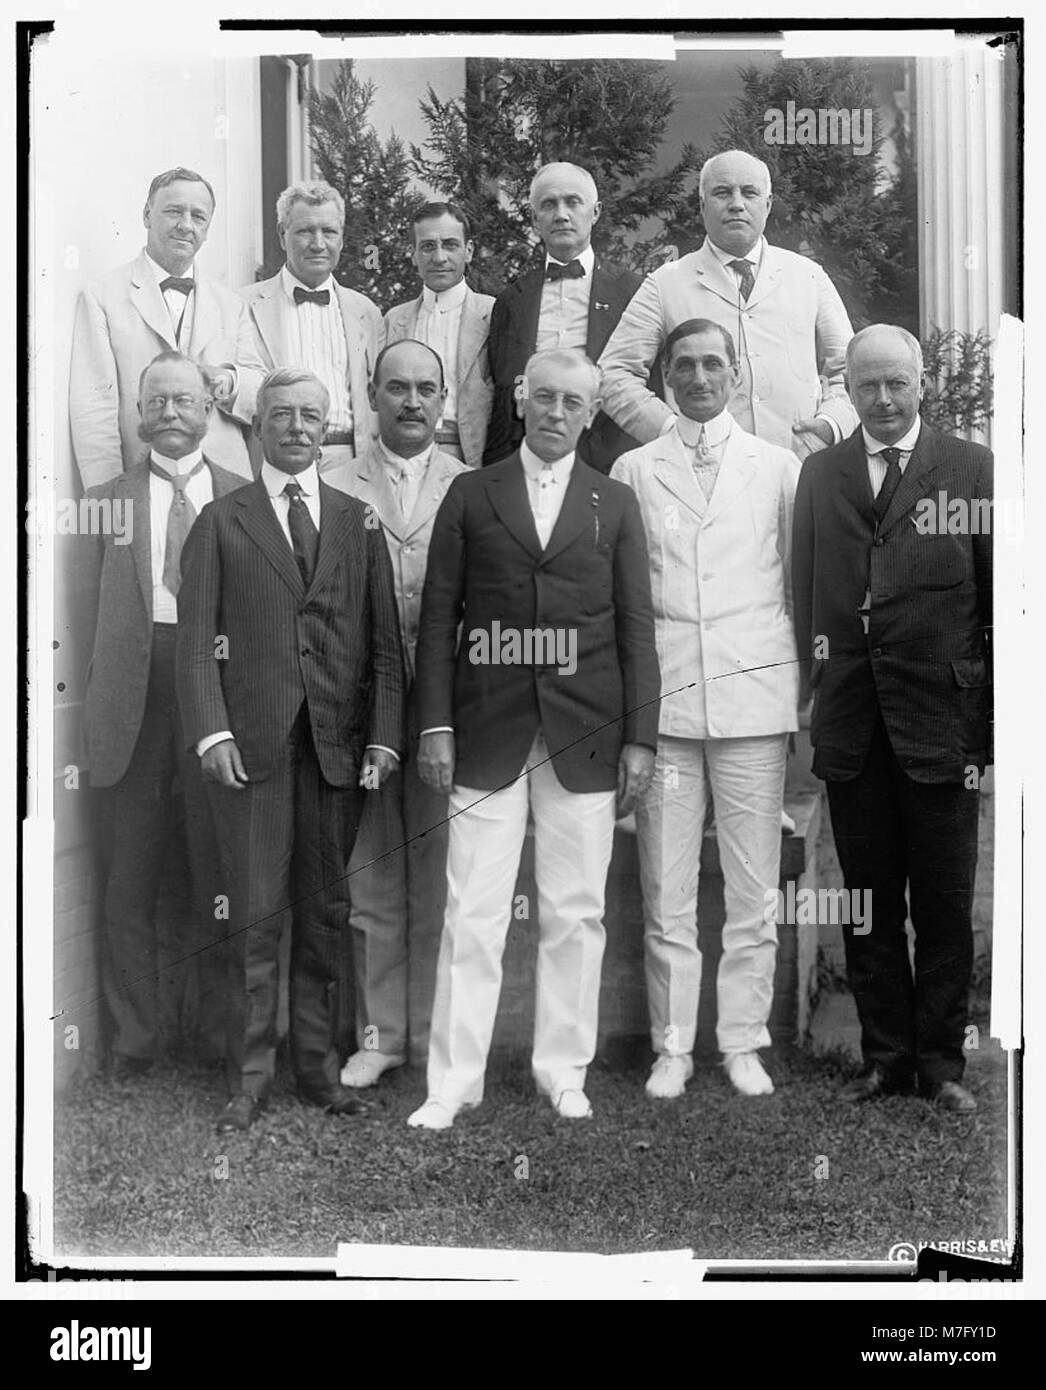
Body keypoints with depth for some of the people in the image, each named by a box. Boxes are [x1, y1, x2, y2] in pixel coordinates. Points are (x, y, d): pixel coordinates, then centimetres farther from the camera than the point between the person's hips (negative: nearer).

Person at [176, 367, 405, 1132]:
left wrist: (384, 734, -2)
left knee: (325, 912, 7)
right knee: (256, 917, 1)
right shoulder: (221, 522, 7)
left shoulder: (358, 521, 12)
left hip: (339, 743, 2)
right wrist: (211, 731, -11)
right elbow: (196, 637, 1)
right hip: (252, 742, -2)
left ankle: (319, 1063, 18)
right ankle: (251, 1075, 10)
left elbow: (385, 639, 8)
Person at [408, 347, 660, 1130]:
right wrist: (435, 725, -3)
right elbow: (438, 617, 5)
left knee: (577, 913, 5)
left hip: (585, 739, 1)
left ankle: (564, 1070, 18)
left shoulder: (615, 505, 11)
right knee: (472, 914, -1)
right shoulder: (471, 495, 8)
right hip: (488, 735, -1)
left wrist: (641, 738, 0)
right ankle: (456, 1079, 9)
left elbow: (636, 627, 7)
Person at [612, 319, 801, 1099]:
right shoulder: (632, 473, 10)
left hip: (754, 696, 0)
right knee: (666, 890, 2)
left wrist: (805, 694, 6)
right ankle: (673, 1046, 13)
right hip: (663, 701, 0)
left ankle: (744, 1042, 15)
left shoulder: (780, 470, 10)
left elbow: (801, 587, 11)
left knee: (754, 889, 3)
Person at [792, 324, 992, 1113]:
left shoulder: (972, 470, 2)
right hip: (850, 722, 3)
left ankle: (941, 1058, 19)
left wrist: (998, 717, -5)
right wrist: (813, 692, 4)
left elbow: (1002, 598, -1)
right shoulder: (819, 474, 10)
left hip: (940, 719, -2)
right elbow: (806, 594, 10)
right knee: (867, 902, 9)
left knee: (944, 903, 6)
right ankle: (885, 1054, 21)